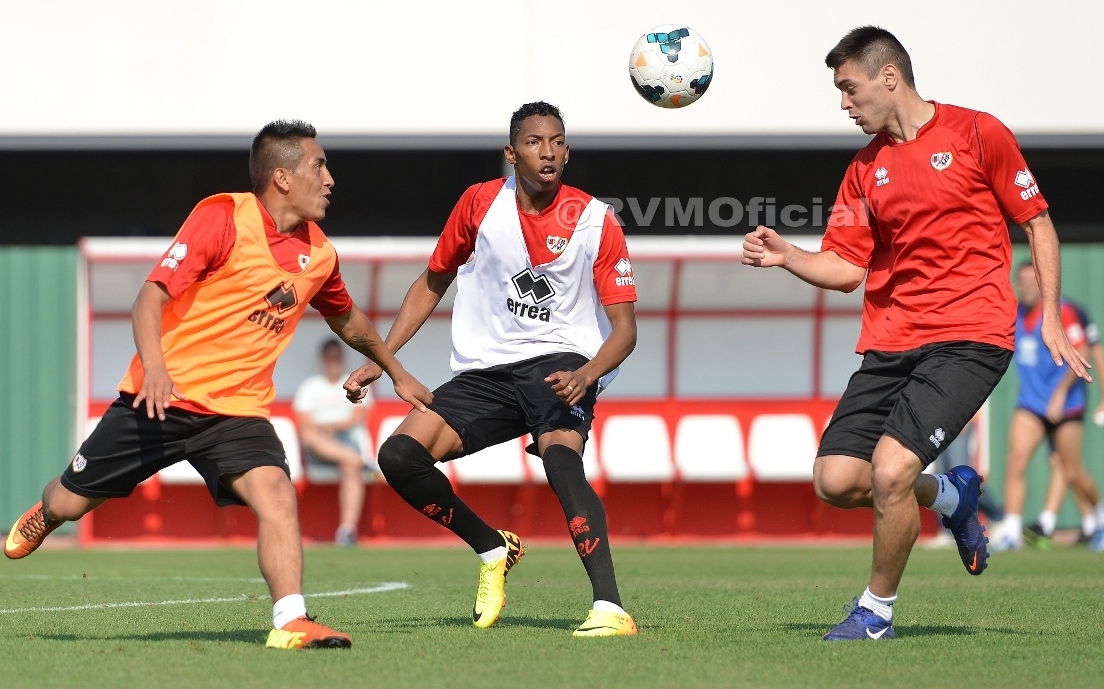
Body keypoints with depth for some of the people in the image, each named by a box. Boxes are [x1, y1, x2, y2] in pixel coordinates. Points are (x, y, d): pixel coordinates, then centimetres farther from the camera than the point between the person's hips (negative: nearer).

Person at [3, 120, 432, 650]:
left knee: (275, 494, -25)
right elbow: (152, 295, -17)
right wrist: (154, 367, -33)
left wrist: (395, 372, 38)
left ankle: (291, 622, -29)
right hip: (160, 398, -3)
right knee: (71, 501, 11)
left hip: (236, 410, 3)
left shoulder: (318, 254, 6)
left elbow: (347, 321, 28)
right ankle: (44, 516, 47)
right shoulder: (222, 218, -13)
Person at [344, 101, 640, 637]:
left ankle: (610, 607, -44)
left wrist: (587, 374, -27)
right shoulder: (480, 203, 2)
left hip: (559, 365, -4)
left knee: (559, 453, -36)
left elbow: (624, 327, -6)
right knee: (399, 455, -16)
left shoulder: (595, 220, -7)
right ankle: (494, 550, 8)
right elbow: (432, 283, 16)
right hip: (485, 369, 4)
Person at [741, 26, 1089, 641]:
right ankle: (950, 496, 24)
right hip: (890, 344, 6)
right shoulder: (866, 168, 13)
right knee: (837, 481, -6)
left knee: (890, 468, -21)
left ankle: (878, 611, 1)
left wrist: (1051, 318, -4)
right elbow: (845, 269, 12)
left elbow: (1038, 223, 3)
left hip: (970, 337, -6)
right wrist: (785, 256, -7)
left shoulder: (977, 134, -2)